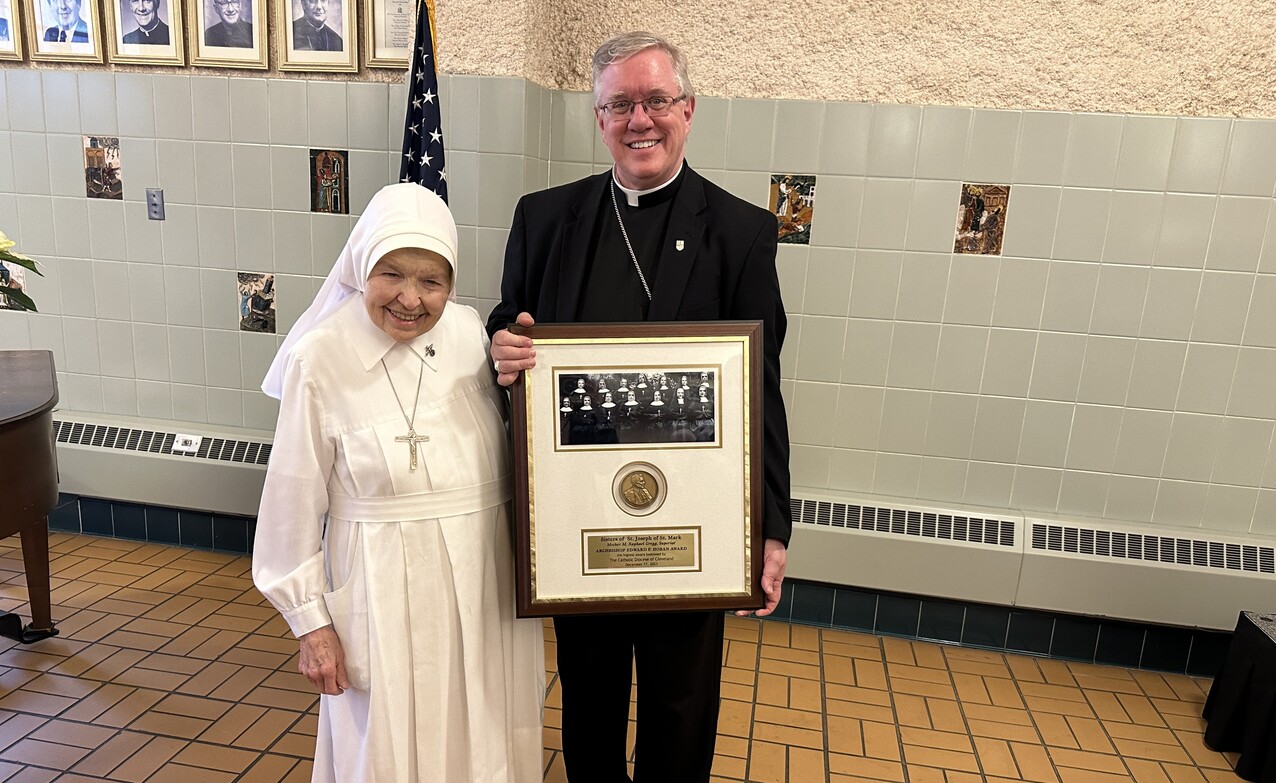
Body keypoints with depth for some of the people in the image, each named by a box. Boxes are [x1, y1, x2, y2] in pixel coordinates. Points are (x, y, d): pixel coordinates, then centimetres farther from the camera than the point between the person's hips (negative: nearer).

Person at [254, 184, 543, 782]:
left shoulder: (470, 333, -4)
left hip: (486, 584, 4)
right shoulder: (320, 358, -14)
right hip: (386, 595, -3)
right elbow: (295, 505, -6)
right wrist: (311, 622, -2)